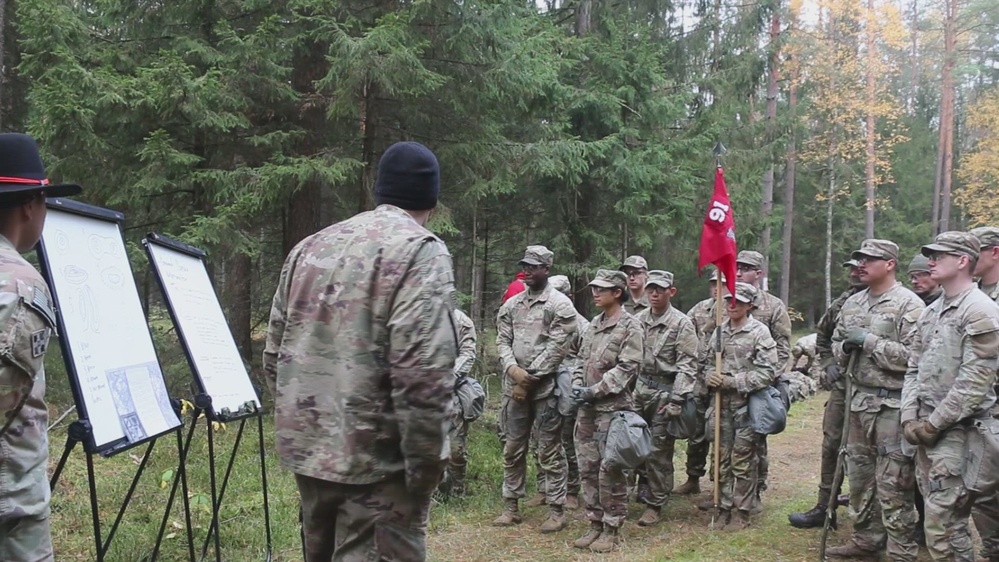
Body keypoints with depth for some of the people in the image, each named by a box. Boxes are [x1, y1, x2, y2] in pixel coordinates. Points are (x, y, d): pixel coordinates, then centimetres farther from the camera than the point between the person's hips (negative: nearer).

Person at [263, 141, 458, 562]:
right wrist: (425, 466, -13)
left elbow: (275, 355, 13)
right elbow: (423, 373, -22)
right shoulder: (420, 250, -11)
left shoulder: (309, 247, 10)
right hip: (376, 461, -7)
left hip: (306, 449, 7)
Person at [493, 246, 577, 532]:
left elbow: (556, 348, -11)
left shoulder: (560, 304, -5)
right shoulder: (511, 304, 12)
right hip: (514, 386, 6)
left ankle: (557, 510, 7)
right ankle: (511, 506, 20)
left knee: (550, 450, -1)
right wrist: (513, 369, -12)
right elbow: (503, 340, 8)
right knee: (512, 448, 10)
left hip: (546, 387, -5)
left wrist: (529, 379, -12)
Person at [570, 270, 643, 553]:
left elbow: (628, 367, -15)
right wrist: (577, 384, 1)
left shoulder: (630, 326, -7)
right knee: (588, 467, 10)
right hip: (586, 407, 7)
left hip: (613, 406, -7)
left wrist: (596, 390, -17)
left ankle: (611, 529, 8)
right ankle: (595, 523, 20)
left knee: (610, 470, -2)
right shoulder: (593, 323, 14)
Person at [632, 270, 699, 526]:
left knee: (658, 451, 1)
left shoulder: (681, 323, -8)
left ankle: (655, 504, 11)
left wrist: (676, 400, -17)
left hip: (664, 391, -5)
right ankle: (643, 490, 27)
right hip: (639, 387, 5)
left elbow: (687, 366, -11)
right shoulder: (639, 319, 7)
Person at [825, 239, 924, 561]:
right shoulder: (852, 303, 12)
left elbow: (913, 356, -19)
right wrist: (846, 346, -3)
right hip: (859, 400, 8)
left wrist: (869, 341, -17)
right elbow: (836, 343, 20)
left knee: (893, 484, -3)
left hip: (892, 405, -8)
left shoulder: (909, 304, -11)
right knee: (859, 475, 16)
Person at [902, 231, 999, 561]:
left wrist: (933, 424, -15)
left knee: (942, 523, -9)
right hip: (926, 427, 8)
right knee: (940, 515, 13)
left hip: (957, 431, -8)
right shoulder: (931, 311, 14)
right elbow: (914, 368, 14)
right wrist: (910, 418, 2)